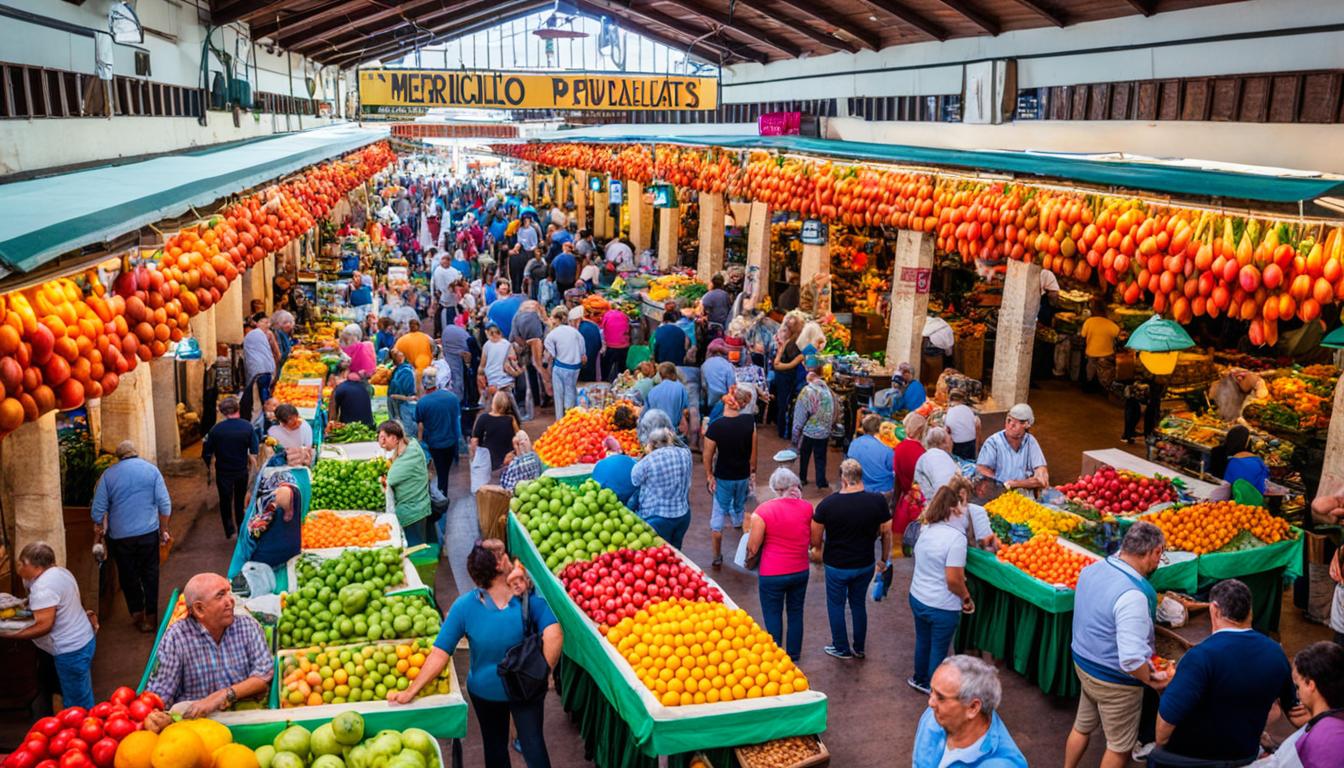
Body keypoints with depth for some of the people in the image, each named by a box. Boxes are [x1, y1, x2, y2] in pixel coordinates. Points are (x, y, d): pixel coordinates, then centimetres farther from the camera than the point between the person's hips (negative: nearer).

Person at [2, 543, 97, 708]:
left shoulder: (43, 586, -23)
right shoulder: (59, 572, 8)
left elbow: (43, 625, -26)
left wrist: (7, 635, -19)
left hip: (71, 651, -11)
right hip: (83, 640, 11)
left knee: (77, 705, 1)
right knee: (81, 698, 21)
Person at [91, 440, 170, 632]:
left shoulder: (108, 474, -2)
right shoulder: (151, 470, -2)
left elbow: (98, 510, -2)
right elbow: (165, 505, -6)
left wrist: (100, 530, 15)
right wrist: (163, 530, 6)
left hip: (120, 536, 0)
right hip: (148, 532, 0)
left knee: (128, 575, 16)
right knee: (150, 573, 12)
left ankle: (137, 612, 24)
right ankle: (150, 615, 14)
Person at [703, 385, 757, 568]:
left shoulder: (715, 426, -22)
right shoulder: (750, 421, -15)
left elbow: (707, 455, -13)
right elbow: (753, 450, -4)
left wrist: (709, 475, 2)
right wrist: (752, 471, 10)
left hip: (723, 477, -2)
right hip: (743, 476, 2)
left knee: (719, 514, 10)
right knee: (740, 508, 26)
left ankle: (717, 557, 15)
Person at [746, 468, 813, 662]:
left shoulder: (763, 511, -18)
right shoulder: (807, 508, -7)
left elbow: (753, 548, -13)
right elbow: (814, 542, 2)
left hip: (772, 575, -4)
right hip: (800, 572, 4)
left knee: (773, 617, 12)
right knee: (796, 614, 20)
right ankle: (794, 658, 32)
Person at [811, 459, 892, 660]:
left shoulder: (827, 504, -21)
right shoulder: (878, 501, -16)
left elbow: (815, 538, -11)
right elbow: (886, 534, -4)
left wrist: (817, 549, 12)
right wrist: (884, 560, 12)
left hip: (836, 566, -3)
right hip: (865, 565, 3)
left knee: (836, 605, 18)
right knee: (859, 603, 22)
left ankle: (842, 649, 30)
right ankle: (859, 648, 34)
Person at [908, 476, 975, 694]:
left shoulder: (927, 528, -3)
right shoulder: (956, 537, -26)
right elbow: (953, 580, -25)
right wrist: (967, 598, -8)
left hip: (917, 597, 7)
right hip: (942, 607, -7)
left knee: (923, 641, 27)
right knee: (939, 650, 15)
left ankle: (919, 679, 48)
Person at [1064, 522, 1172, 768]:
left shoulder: (1091, 569, -7)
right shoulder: (1133, 595, -32)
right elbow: (1131, 660, -34)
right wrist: (1152, 680, -14)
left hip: (1083, 664, 8)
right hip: (1115, 681, -7)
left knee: (1082, 727, 27)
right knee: (1120, 747, 14)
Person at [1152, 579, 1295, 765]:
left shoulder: (1201, 656, -27)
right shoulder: (1275, 653, -7)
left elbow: (1168, 716, -28)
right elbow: (1291, 705, 11)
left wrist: (1160, 748, -9)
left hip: (1191, 757, -6)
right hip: (1245, 755, 6)